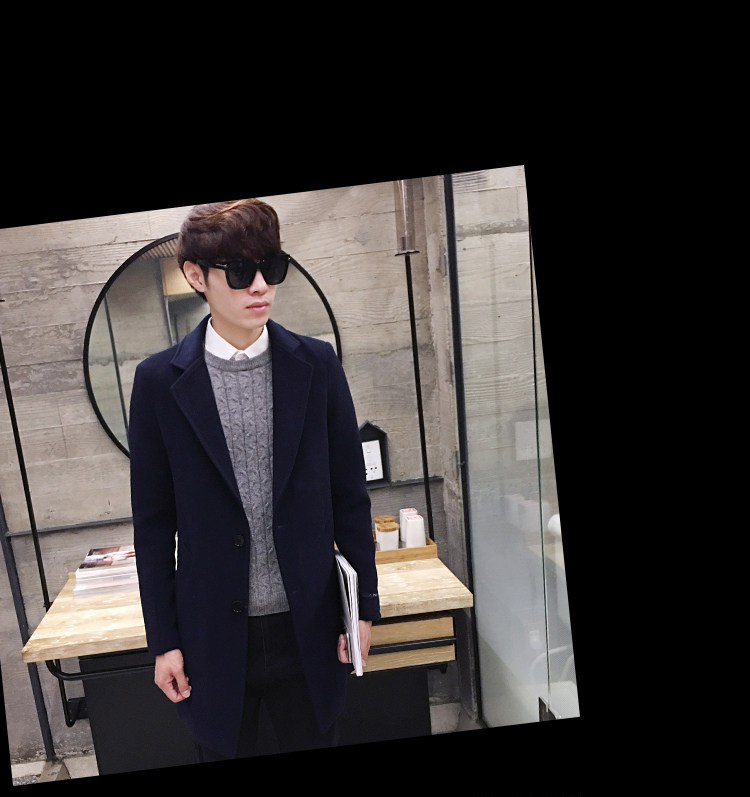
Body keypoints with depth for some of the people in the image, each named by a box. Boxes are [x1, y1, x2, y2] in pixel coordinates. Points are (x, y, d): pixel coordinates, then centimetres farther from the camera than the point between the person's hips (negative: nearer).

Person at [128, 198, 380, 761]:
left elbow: (350, 496, 0)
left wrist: (364, 606, 3)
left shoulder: (317, 365, -5)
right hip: (214, 635, 0)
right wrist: (164, 639, 1)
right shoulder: (160, 381, -7)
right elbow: (154, 521, -2)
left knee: (314, 742, 20)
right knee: (226, 748, 19)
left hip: (310, 629, 1)